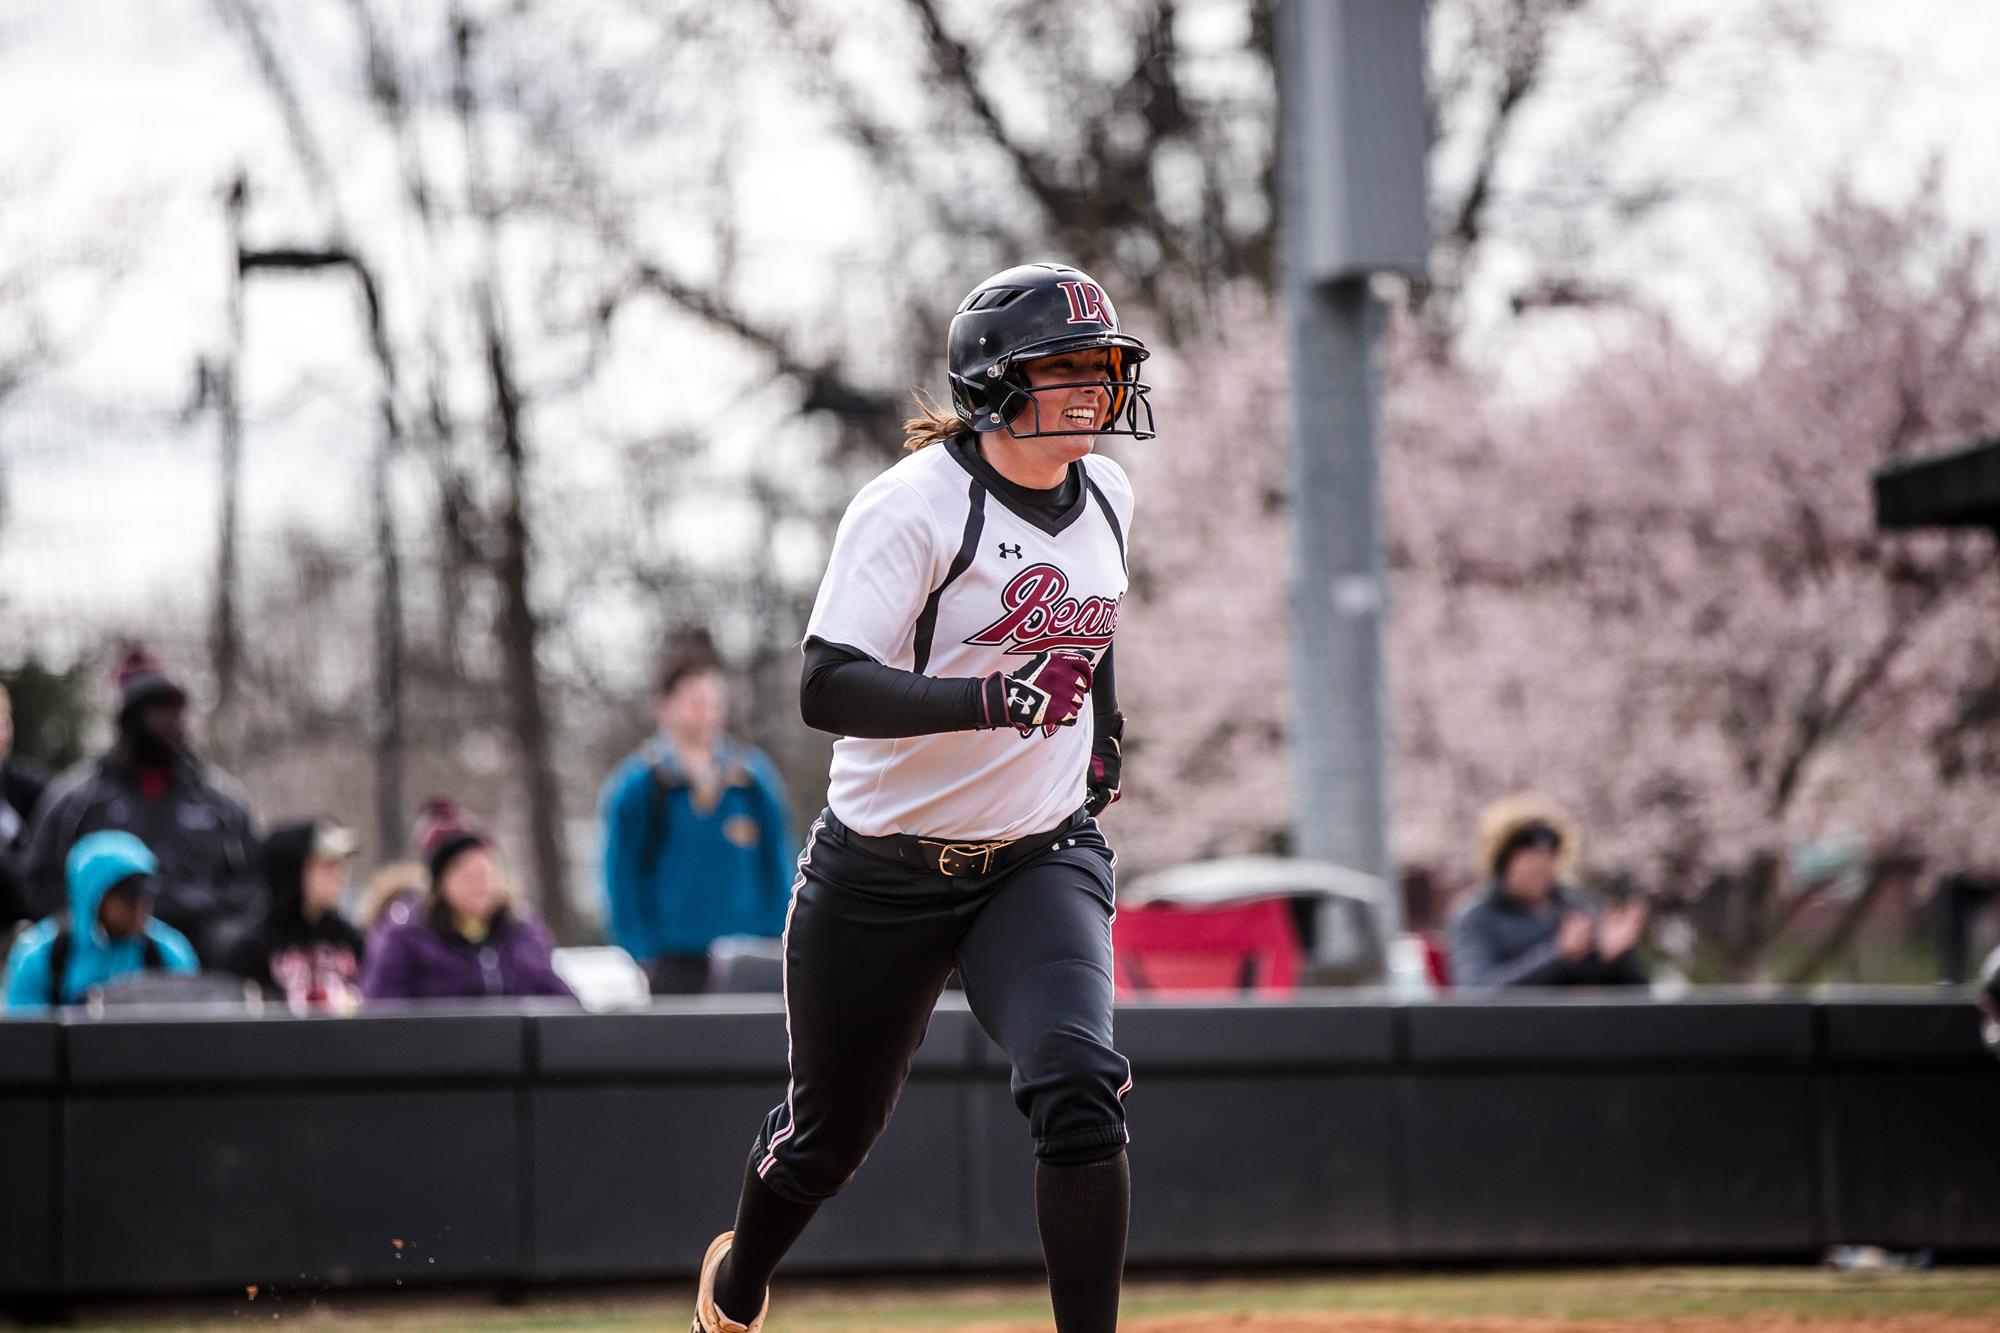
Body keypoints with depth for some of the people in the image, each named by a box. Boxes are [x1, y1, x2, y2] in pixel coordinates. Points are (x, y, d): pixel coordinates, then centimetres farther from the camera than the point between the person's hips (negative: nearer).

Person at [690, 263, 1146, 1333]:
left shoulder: (1105, 499, 3)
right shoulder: (914, 505, -18)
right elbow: (827, 690, -28)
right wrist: (992, 697, -39)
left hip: (1042, 862, 4)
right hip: (882, 873, -4)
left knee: (1079, 1089, -23)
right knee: (831, 1131, 13)